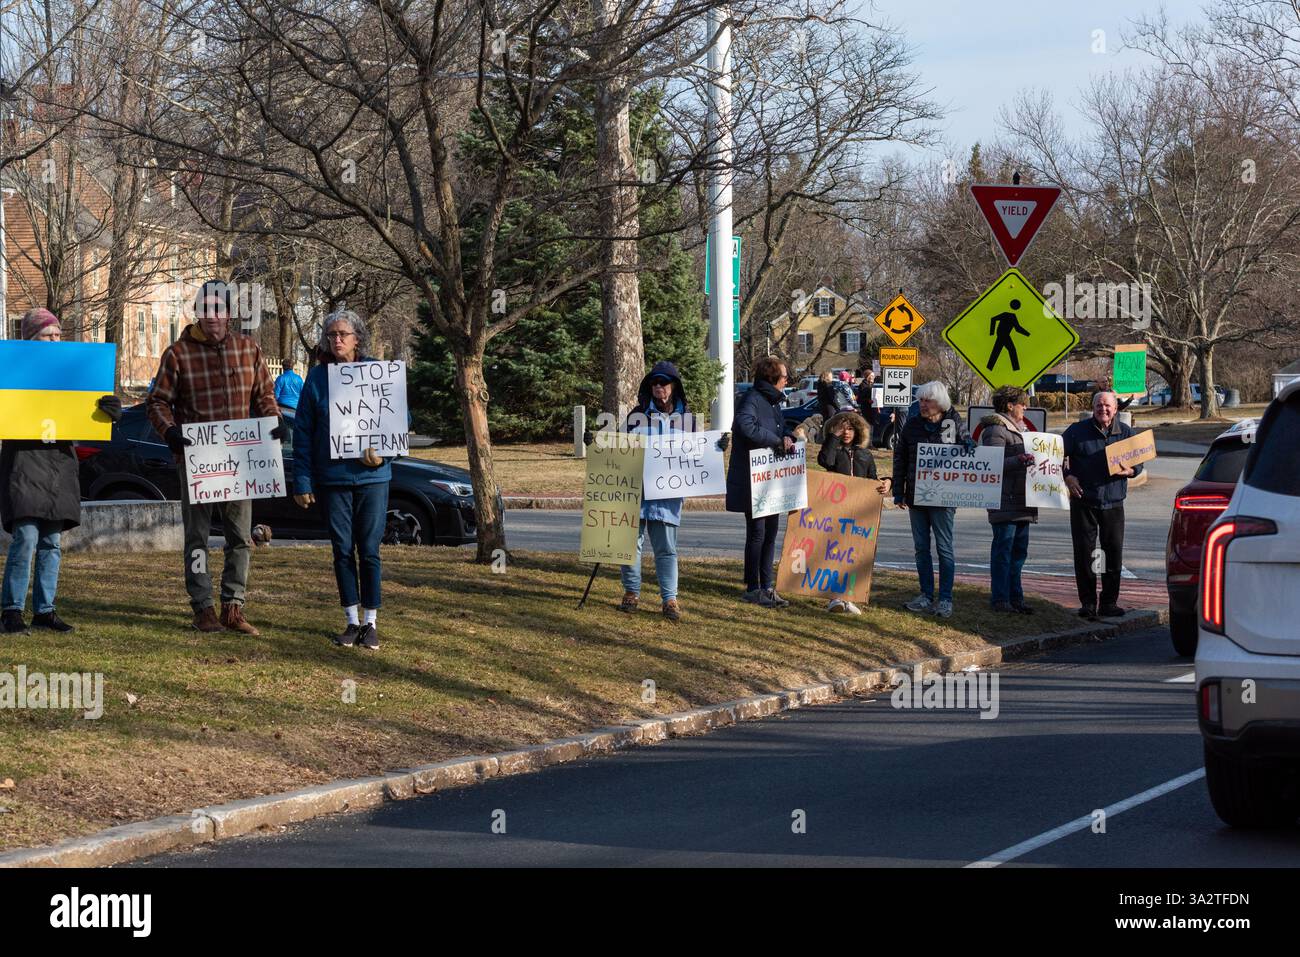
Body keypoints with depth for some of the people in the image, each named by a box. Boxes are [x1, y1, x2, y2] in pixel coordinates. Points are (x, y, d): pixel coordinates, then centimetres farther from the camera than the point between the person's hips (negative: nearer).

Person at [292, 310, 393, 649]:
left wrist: (382, 451, -15)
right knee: (343, 550, 5)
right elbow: (302, 431, 3)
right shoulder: (317, 377, 2)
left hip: (371, 476, -1)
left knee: (369, 550, 1)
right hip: (332, 478, 1)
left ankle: (371, 622, 9)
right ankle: (352, 621, 14)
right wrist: (302, 480, -2)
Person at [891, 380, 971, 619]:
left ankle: (946, 599, 4)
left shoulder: (955, 426, -4)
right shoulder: (912, 424, 3)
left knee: (944, 548, 0)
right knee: (921, 547, 9)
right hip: (916, 496, 4)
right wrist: (899, 492, 3)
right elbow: (899, 458, 8)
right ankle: (926, 596, 17)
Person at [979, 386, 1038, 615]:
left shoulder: (1019, 429, 22)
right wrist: (1019, 461, -30)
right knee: (1003, 549, -7)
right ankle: (1000, 598, -5)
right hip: (1005, 500, -10)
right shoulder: (996, 430, -11)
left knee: (1019, 550, 12)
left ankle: (1015, 596, 18)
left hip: (1021, 501, 10)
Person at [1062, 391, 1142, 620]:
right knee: (1084, 553, -1)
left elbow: (1138, 462, 11)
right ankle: (1088, 603, 6)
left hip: (1113, 504, 2)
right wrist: (1067, 476, -8)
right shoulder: (1077, 431, 1)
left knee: (1114, 553, 2)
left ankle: (1109, 602, 12)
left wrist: (1128, 471, -11)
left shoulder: (1125, 433, 7)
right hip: (1083, 502, -2)